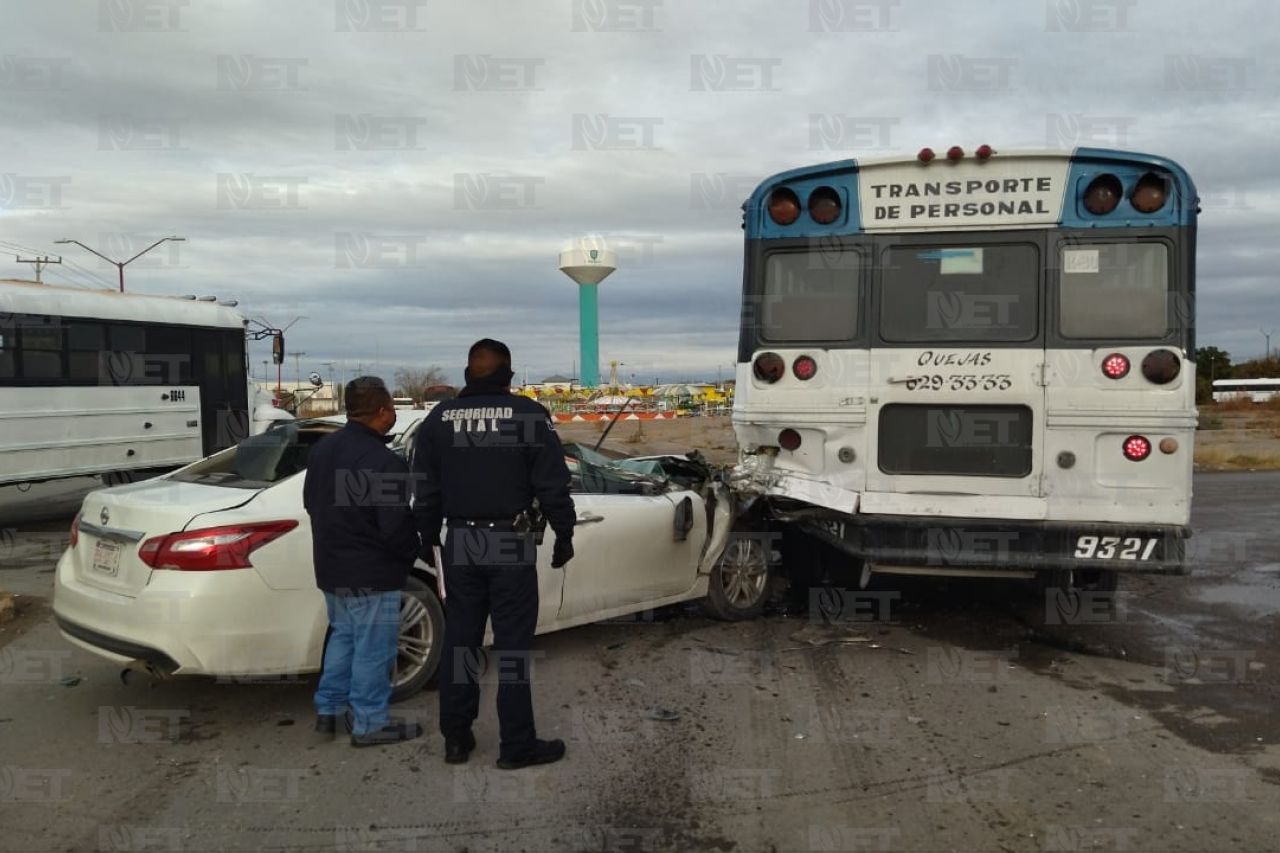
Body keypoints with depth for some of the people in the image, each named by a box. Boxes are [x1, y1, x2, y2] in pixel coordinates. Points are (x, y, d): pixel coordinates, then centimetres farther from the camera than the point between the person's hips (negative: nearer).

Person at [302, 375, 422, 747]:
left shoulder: (322, 449, 4)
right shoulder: (384, 463, -25)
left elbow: (311, 503, 15)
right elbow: (396, 527, -23)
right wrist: (413, 551, -4)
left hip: (330, 567, 9)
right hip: (371, 575, -9)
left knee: (343, 636, 24)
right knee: (373, 649, 4)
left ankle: (328, 710, 31)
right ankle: (370, 724, 15)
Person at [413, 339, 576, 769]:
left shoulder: (439, 418, 4)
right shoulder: (529, 415, -7)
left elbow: (425, 488, 9)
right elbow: (552, 485, -7)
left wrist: (429, 539, 20)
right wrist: (564, 535, 3)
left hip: (459, 544, 4)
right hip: (510, 544, -4)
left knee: (460, 640, 13)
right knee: (512, 644, 2)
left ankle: (456, 738, 23)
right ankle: (517, 745, 9)